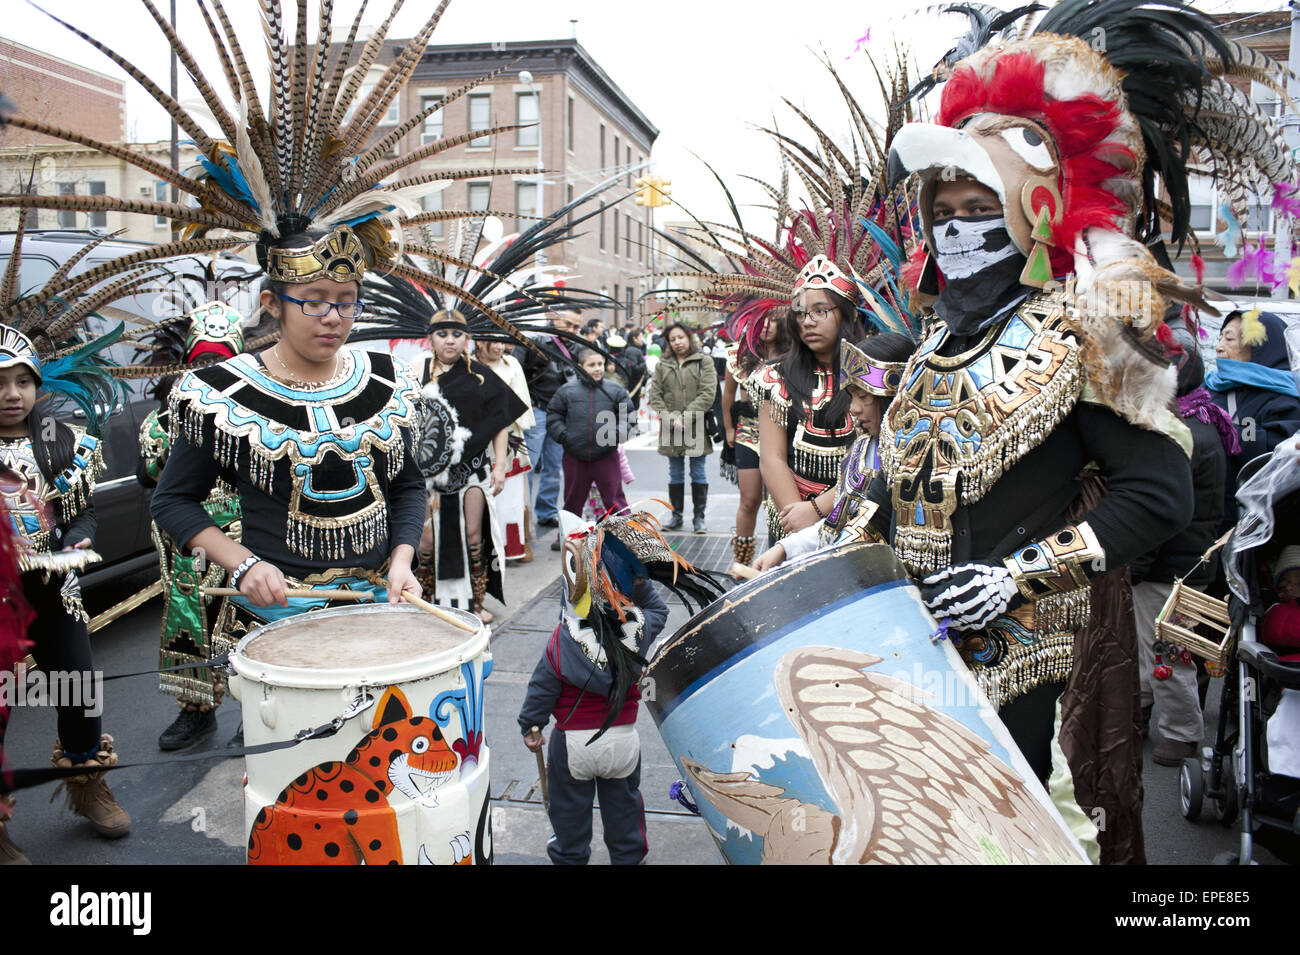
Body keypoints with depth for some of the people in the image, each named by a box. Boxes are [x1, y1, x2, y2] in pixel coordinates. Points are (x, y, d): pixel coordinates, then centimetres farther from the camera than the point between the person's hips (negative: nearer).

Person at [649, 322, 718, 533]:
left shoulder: (704, 361, 0)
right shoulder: (662, 365, 8)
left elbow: (708, 394, -8)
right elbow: (655, 396, 3)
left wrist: (686, 417, -14)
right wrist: (670, 418, -11)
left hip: (697, 428, -2)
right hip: (670, 429, 2)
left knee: (699, 474, 5)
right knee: (675, 474, 10)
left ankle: (699, 516, 14)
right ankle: (676, 515, 20)